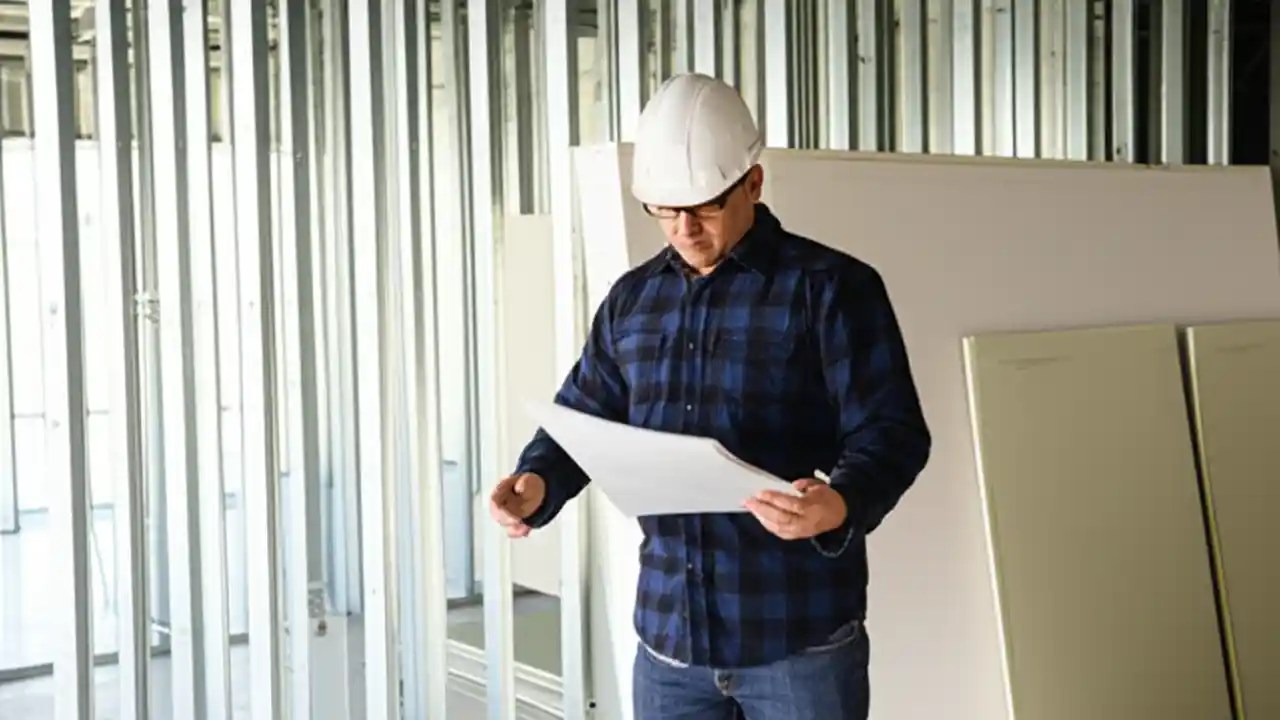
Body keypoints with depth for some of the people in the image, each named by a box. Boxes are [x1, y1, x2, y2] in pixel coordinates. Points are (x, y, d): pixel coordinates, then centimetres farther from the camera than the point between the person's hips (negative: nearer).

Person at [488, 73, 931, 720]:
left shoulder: (832, 286, -5)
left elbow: (892, 432, -10)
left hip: (799, 635, -4)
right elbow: (583, 417, 17)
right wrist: (538, 482, -3)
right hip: (667, 633, 5)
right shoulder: (632, 299, 11)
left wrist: (841, 505, -30)